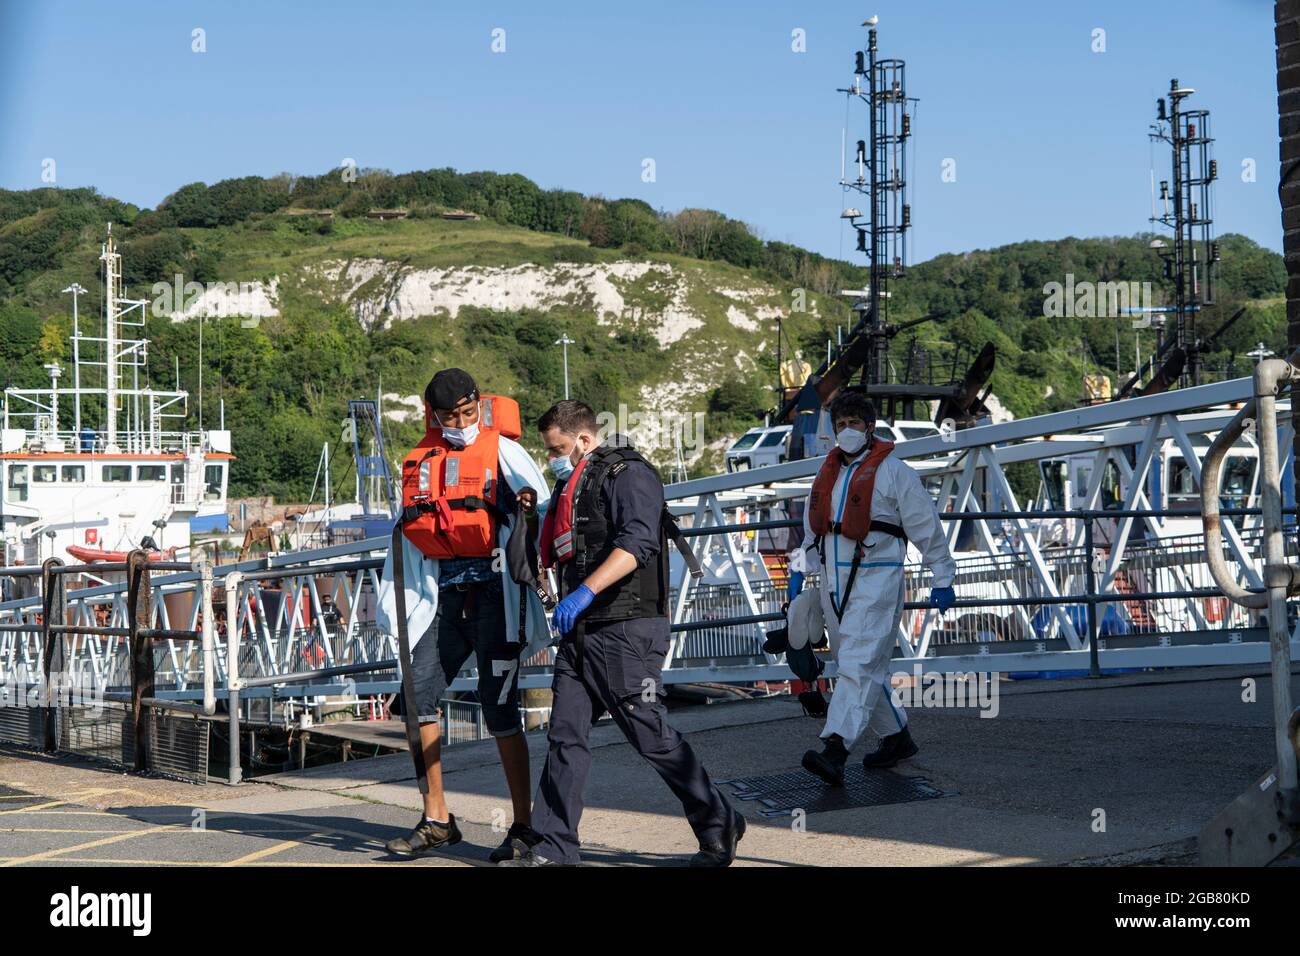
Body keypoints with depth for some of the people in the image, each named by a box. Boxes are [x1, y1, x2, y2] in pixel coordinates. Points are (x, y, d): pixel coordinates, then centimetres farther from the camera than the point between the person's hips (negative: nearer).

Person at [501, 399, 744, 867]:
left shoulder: (628, 474, -8)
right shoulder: (571, 484, 20)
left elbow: (637, 543, -23)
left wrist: (585, 591, -31)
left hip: (626, 629, -9)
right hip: (581, 632, 9)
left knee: (652, 735, -4)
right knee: (565, 737, 3)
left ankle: (720, 829, 10)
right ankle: (553, 850, 5)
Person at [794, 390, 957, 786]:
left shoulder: (893, 471, -4)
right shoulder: (827, 473, 16)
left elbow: (927, 528, -1)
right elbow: (812, 527, 26)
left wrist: (942, 580, -1)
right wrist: (799, 570, 16)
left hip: (875, 579, -7)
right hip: (834, 581, 8)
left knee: (859, 664, -16)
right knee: (860, 666, 12)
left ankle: (836, 751, -26)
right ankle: (896, 737, 26)